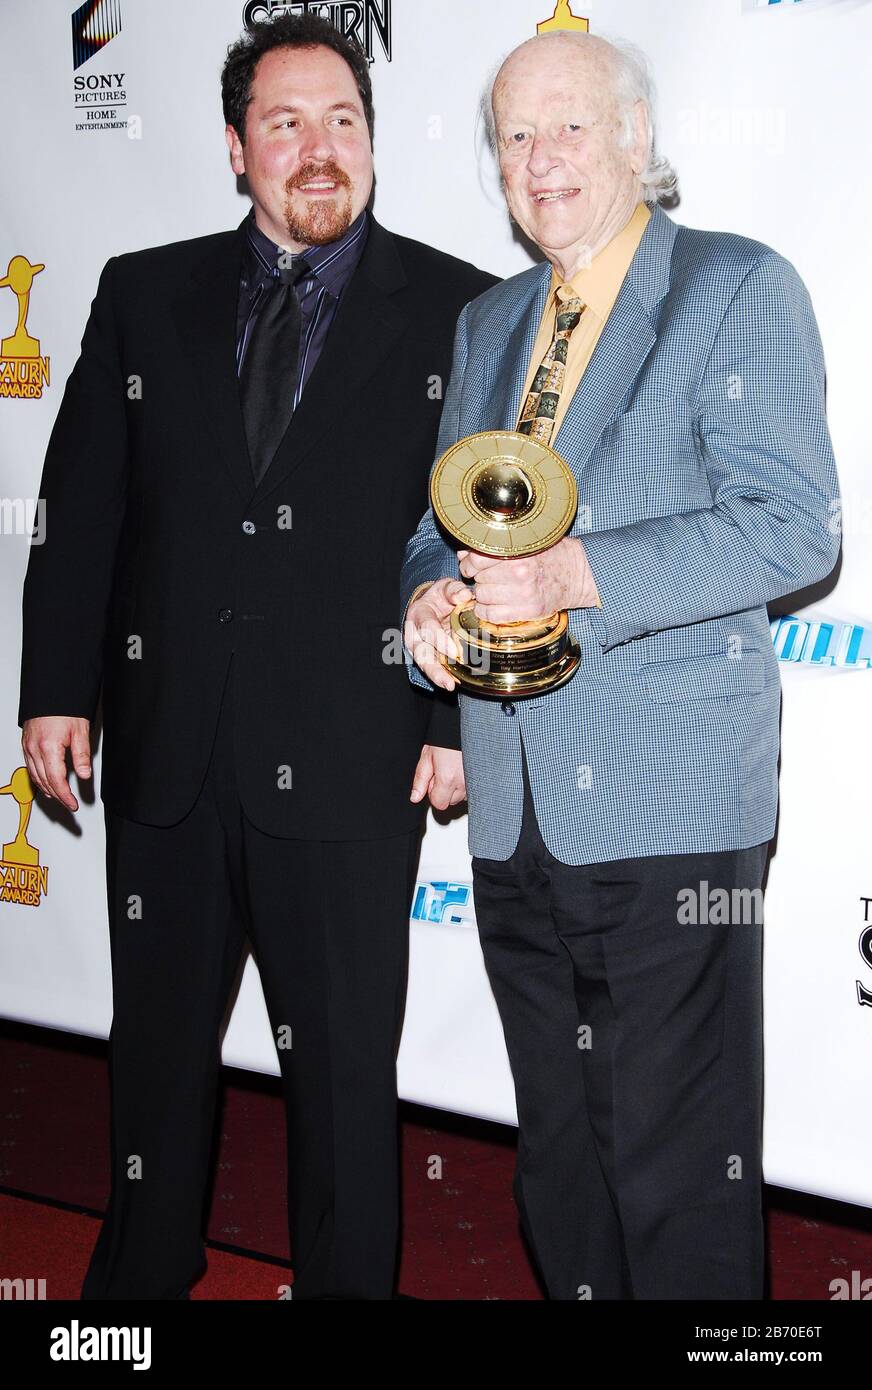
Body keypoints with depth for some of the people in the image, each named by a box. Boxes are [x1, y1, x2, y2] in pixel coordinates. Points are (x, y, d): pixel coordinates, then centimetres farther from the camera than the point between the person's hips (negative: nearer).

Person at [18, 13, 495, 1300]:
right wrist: (57, 687, 2)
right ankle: (141, 1270, 38)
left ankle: (347, 1280, 27)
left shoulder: (456, 309, 1)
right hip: (166, 747, 3)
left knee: (345, 1064, 8)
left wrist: (457, 715, -6)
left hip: (346, 758, -3)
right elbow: (81, 507, 7)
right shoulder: (144, 295, 8)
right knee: (157, 1047, 18)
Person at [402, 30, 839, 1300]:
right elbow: (444, 518, 21)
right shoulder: (487, 324, 18)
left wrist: (575, 573, -23)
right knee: (559, 1157, 17)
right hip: (517, 810, 7)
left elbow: (790, 527, -13)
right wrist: (430, 596, -3)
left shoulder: (741, 289, -3)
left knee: (681, 1171, 0)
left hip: (667, 810, -6)